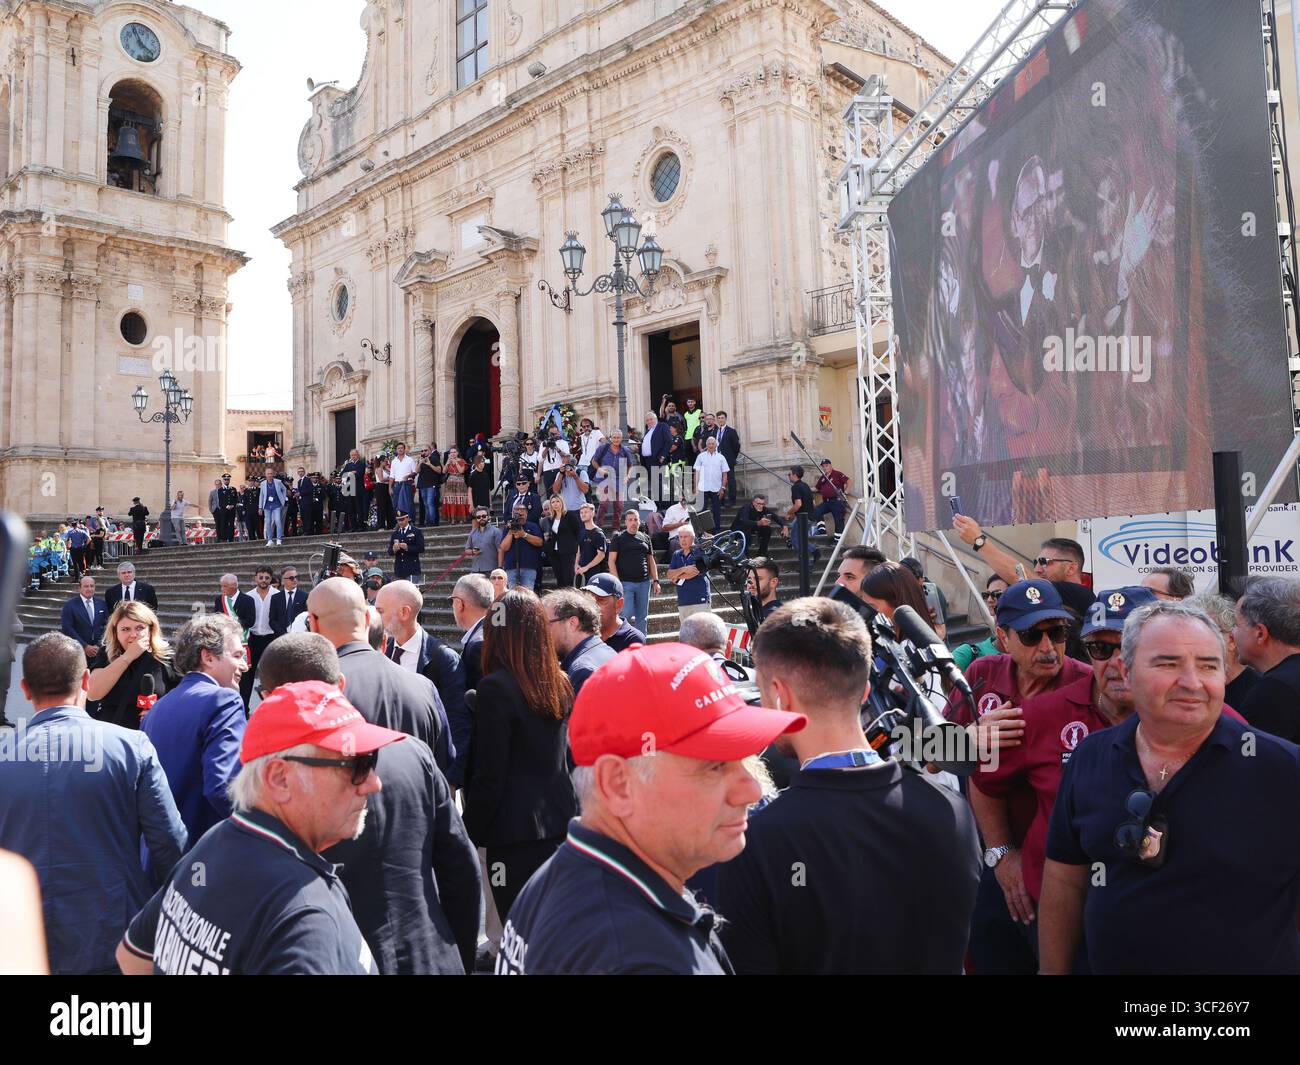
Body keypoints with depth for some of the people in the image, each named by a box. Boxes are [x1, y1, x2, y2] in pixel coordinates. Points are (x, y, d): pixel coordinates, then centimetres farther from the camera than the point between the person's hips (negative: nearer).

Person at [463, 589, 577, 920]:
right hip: (559, 822, 7)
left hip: (515, 832, -7)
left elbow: (488, 778, -14)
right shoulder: (559, 682, 5)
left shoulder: (497, 687, -15)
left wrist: (469, 837, -6)